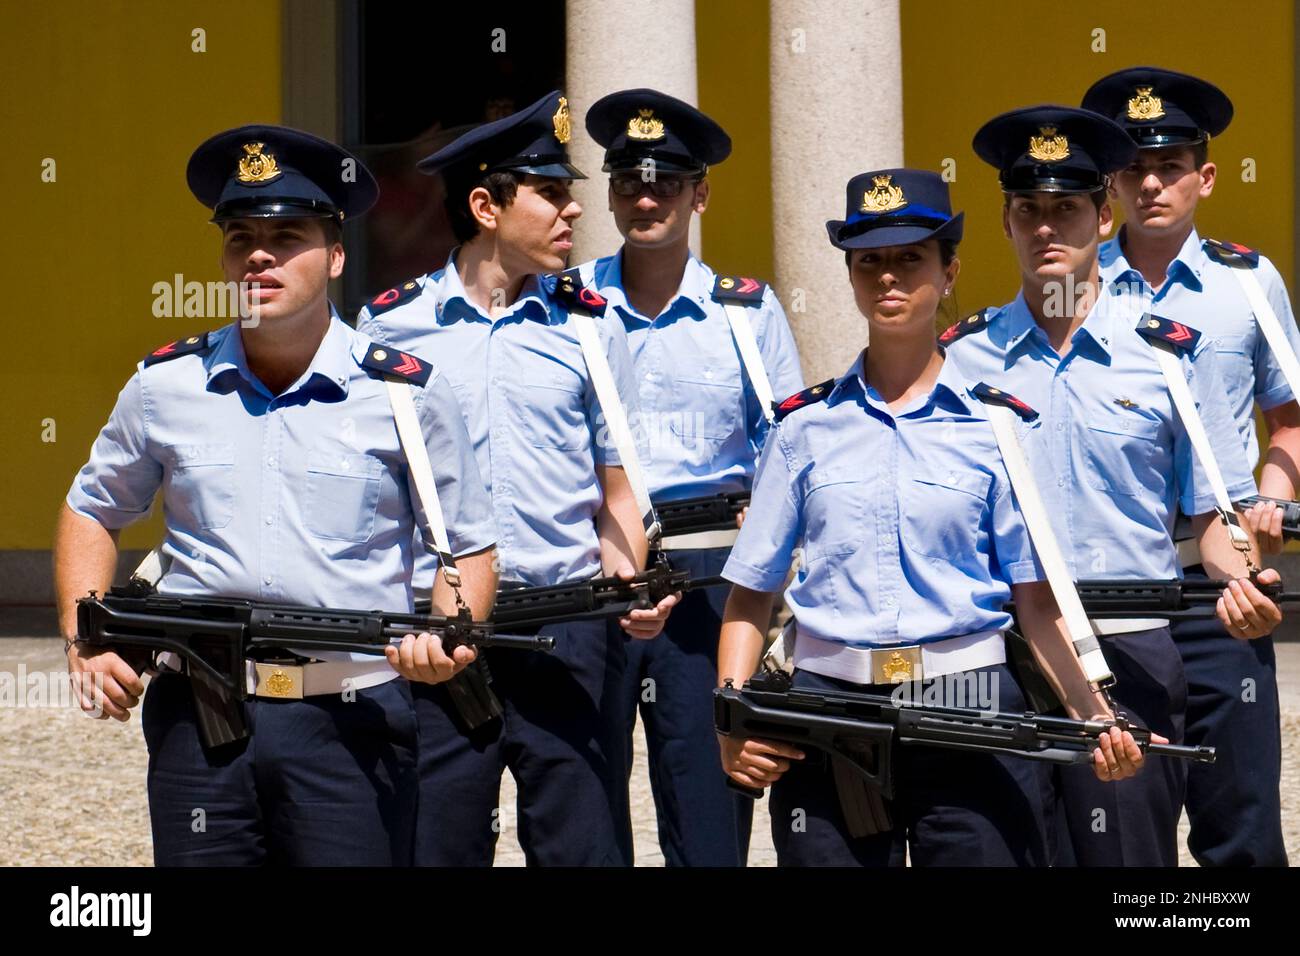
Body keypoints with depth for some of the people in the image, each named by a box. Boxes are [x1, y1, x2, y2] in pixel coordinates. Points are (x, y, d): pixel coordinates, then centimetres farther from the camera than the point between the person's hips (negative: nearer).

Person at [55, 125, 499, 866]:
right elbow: (93, 514, 21)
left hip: (352, 723, -2)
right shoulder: (165, 386, 7)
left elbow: (470, 547, 8)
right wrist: (86, 638, 6)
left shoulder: (410, 393, 1)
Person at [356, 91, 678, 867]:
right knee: (438, 846, 6)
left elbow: (617, 494, 10)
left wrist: (628, 588, -10)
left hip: (568, 632, 1)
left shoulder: (592, 327, 8)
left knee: (581, 846, 1)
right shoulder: (390, 326, 5)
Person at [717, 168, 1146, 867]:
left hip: (973, 711, -1)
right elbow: (750, 595, 8)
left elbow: (1038, 602, 2)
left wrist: (1097, 716, -13)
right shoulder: (805, 426, 8)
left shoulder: (997, 424, 4)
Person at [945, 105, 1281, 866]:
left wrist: (1242, 582, -14)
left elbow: (1214, 513, 6)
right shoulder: (961, 358, 6)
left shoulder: (1173, 355, 3)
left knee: (1128, 855, 0)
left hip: (1131, 658, -1)